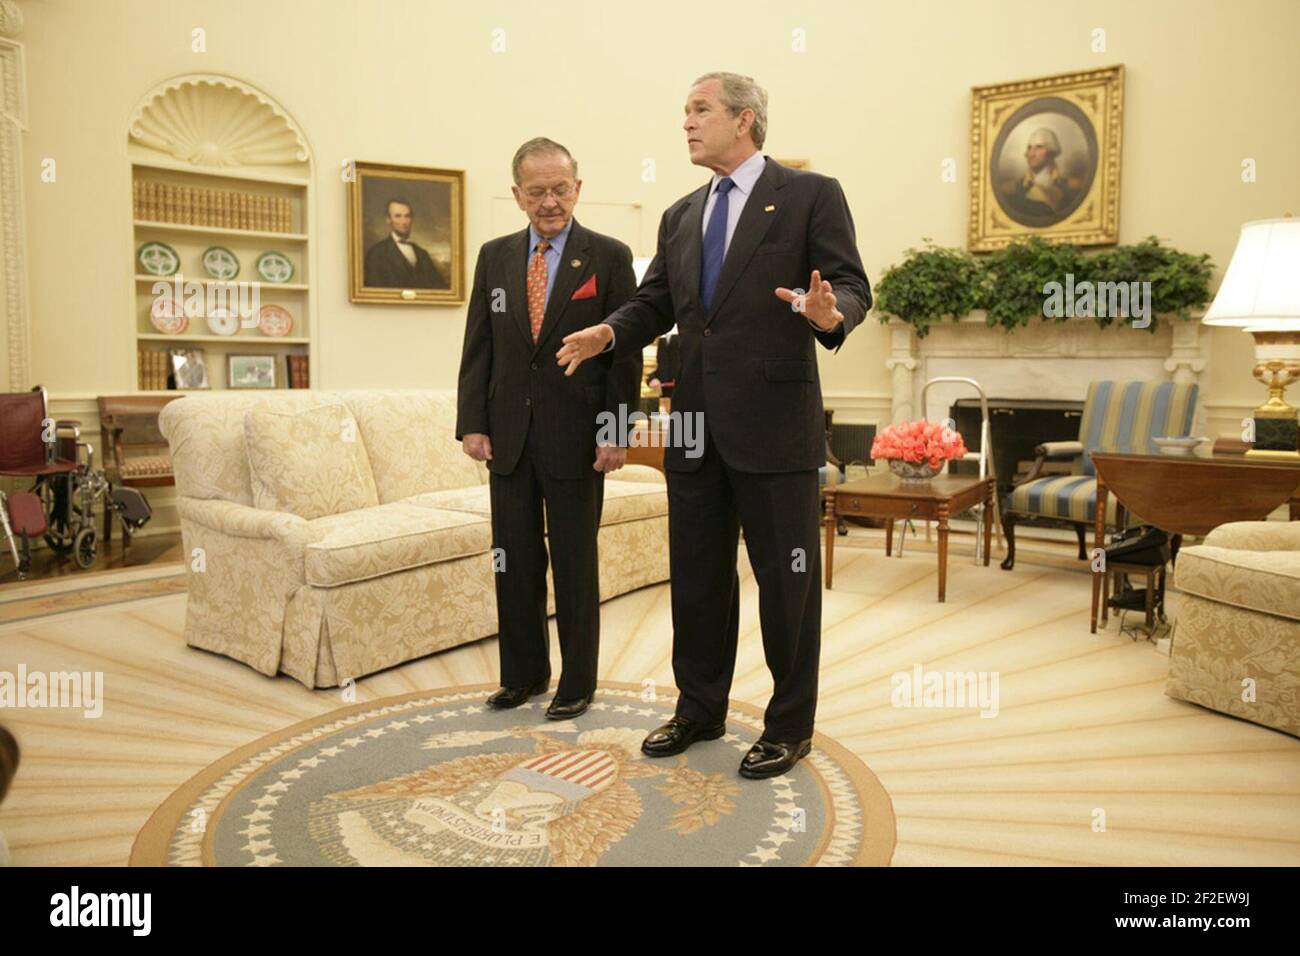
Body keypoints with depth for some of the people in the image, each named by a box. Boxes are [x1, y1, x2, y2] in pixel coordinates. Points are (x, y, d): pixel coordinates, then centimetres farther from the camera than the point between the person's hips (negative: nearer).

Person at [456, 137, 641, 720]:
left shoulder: (609, 257, -1)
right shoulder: (495, 257, 10)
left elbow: (625, 350, -4)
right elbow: (478, 347, 9)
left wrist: (617, 431, -10)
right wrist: (473, 422, 1)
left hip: (576, 437, -4)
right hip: (508, 435, 4)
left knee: (575, 564, 6)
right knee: (514, 562, 11)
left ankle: (577, 682, 20)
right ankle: (523, 673, 27)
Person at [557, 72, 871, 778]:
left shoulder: (810, 195, -1)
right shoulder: (681, 217, 17)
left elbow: (851, 286, -6)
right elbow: (653, 303, 17)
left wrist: (829, 312, -28)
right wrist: (609, 332, -2)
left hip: (775, 424, -6)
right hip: (696, 427, 6)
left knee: (786, 578, 4)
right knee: (697, 575, 14)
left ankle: (790, 726, 22)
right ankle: (700, 710, 32)